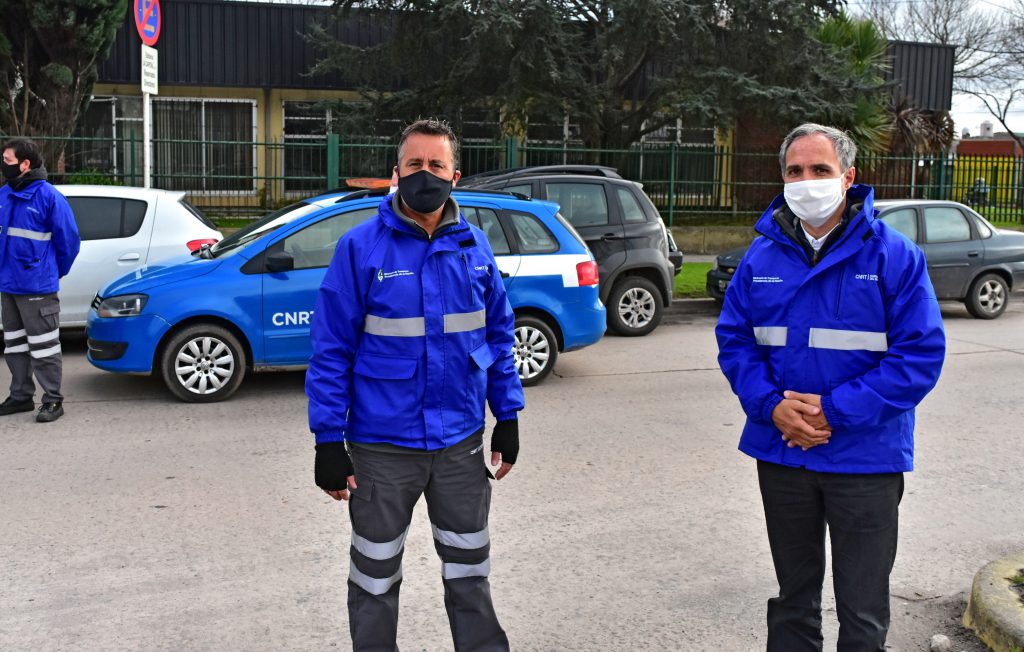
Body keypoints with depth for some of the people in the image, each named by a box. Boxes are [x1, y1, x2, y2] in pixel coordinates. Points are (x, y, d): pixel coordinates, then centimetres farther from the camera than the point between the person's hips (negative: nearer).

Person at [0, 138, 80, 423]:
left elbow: (68, 239, -8)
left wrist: (55, 272, 2)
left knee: (43, 345, -1)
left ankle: (52, 400, 7)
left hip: (37, 287, -7)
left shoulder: (49, 197, -13)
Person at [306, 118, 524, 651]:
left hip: (462, 443, 3)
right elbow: (331, 351, -9)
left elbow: (499, 334, 10)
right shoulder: (361, 247, -10)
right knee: (376, 578, 14)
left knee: (469, 572, 17)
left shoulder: (474, 246, 2)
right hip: (382, 447, -3)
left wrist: (508, 416, 8)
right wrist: (328, 441, -11)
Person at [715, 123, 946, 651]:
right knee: (793, 598, 20)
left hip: (866, 459, -3)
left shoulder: (893, 256, -8)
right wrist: (772, 406, -13)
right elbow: (734, 340, 5)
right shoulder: (761, 258, 3)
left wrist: (834, 410, -19)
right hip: (781, 454, 3)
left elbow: (921, 354, -13)